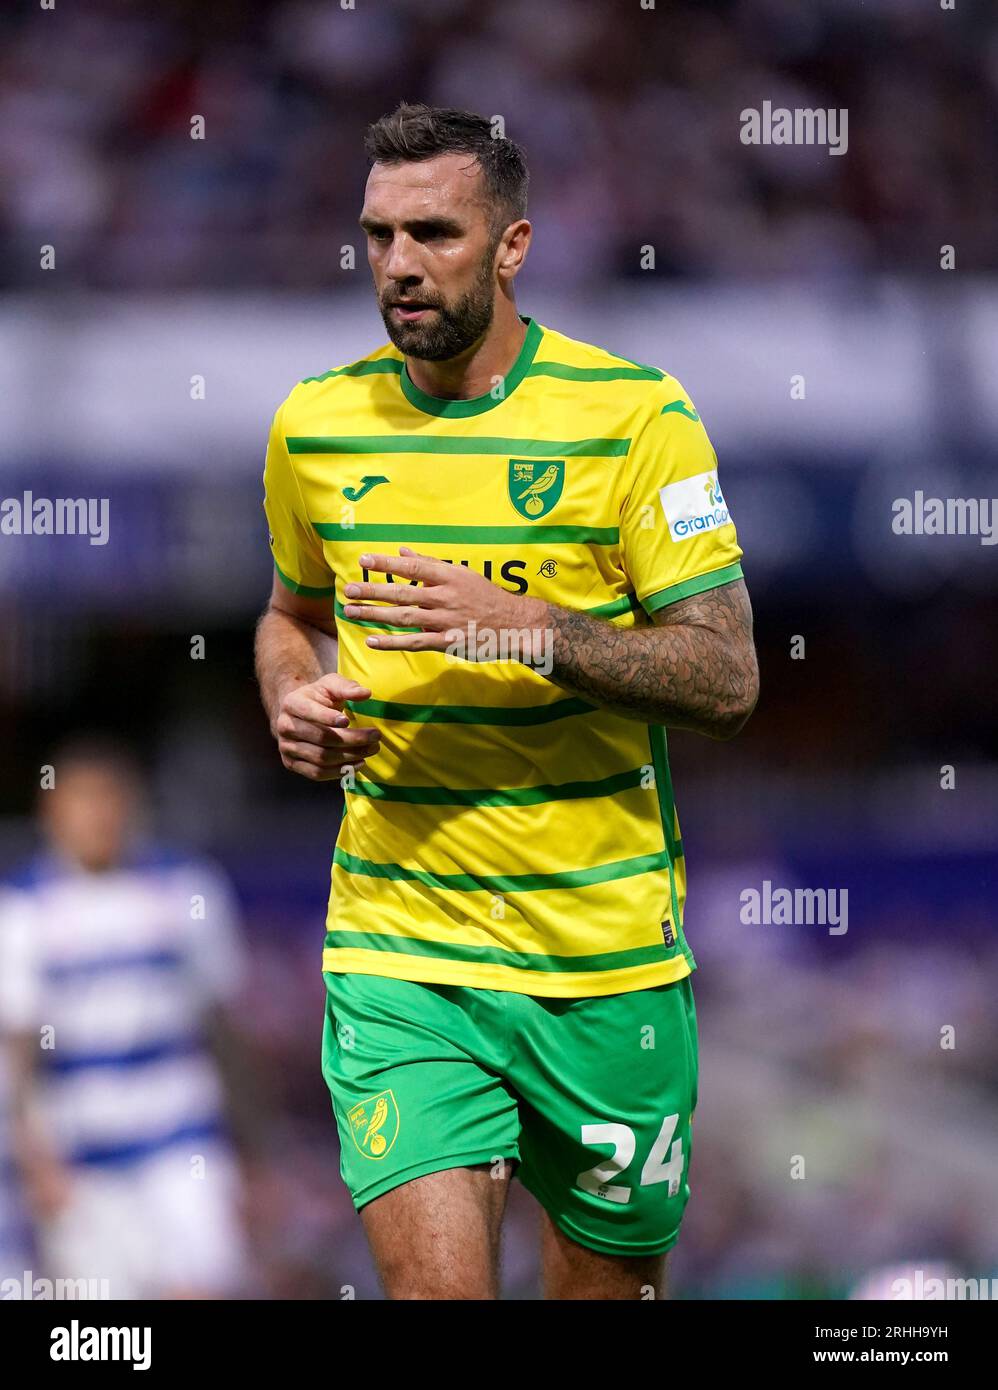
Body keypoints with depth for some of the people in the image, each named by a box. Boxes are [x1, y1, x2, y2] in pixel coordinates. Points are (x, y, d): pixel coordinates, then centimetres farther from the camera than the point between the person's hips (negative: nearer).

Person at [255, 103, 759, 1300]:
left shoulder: (632, 415, -6)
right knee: (434, 1284, -16)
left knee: (608, 1270, 12)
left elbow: (726, 681, -10)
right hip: (394, 951, 1)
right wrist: (292, 702, 1)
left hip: (602, 953, -1)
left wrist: (523, 625, -22)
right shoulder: (316, 425, 5)